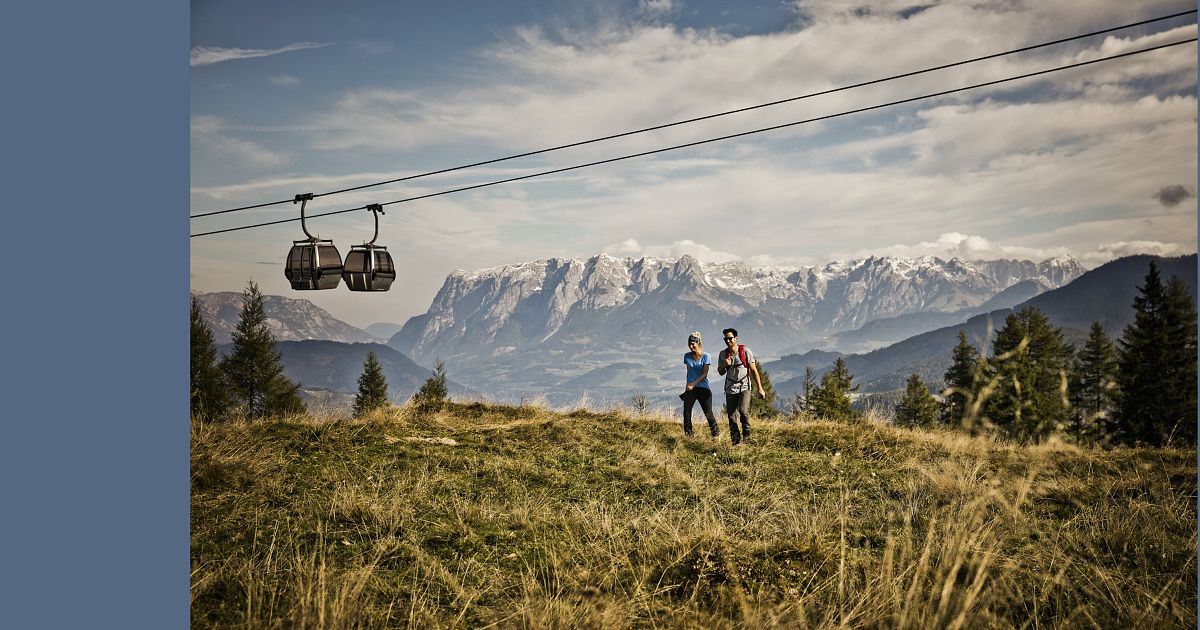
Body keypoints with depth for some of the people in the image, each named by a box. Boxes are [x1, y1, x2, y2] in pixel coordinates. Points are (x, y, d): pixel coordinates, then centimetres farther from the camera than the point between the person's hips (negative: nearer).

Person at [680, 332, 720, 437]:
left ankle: (715, 433, 11)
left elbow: (705, 374, -11)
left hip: (703, 388, -3)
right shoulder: (687, 356, 6)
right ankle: (687, 433, 2)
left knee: (708, 413, -2)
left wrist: (693, 384, -21)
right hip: (690, 389, 3)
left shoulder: (705, 356, -6)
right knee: (686, 411, -5)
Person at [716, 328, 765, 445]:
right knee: (731, 417, 2)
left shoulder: (745, 351, -7)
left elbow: (754, 370, -4)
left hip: (744, 387, -3)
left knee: (743, 411, -22)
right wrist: (725, 365, -12)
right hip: (730, 389, 3)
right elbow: (720, 372, 11)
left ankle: (747, 437, -5)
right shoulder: (723, 354, 1)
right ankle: (736, 442, 11)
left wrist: (760, 388, -5)